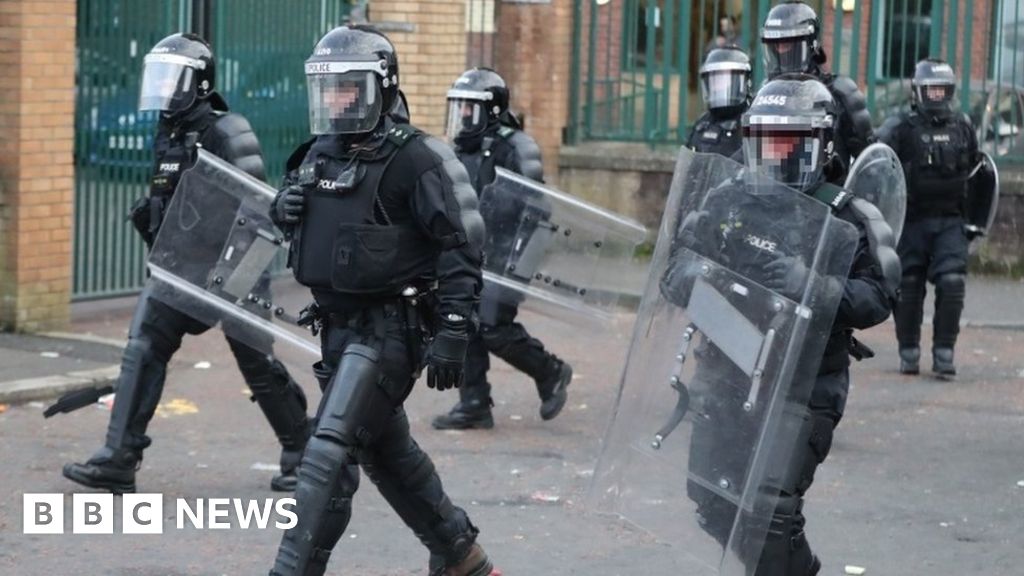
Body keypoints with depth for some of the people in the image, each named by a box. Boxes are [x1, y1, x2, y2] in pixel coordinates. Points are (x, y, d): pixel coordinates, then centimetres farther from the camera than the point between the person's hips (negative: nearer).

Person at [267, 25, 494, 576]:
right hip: (339, 326, 9)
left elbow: (461, 246, -16)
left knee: (329, 453, -16)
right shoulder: (320, 154, 9)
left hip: (388, 329, -9)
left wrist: (453, 332, -21)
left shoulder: (415, 158, -14)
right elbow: (293, 221, 24)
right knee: (388, 451, 21)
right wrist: (285, 206, -1)